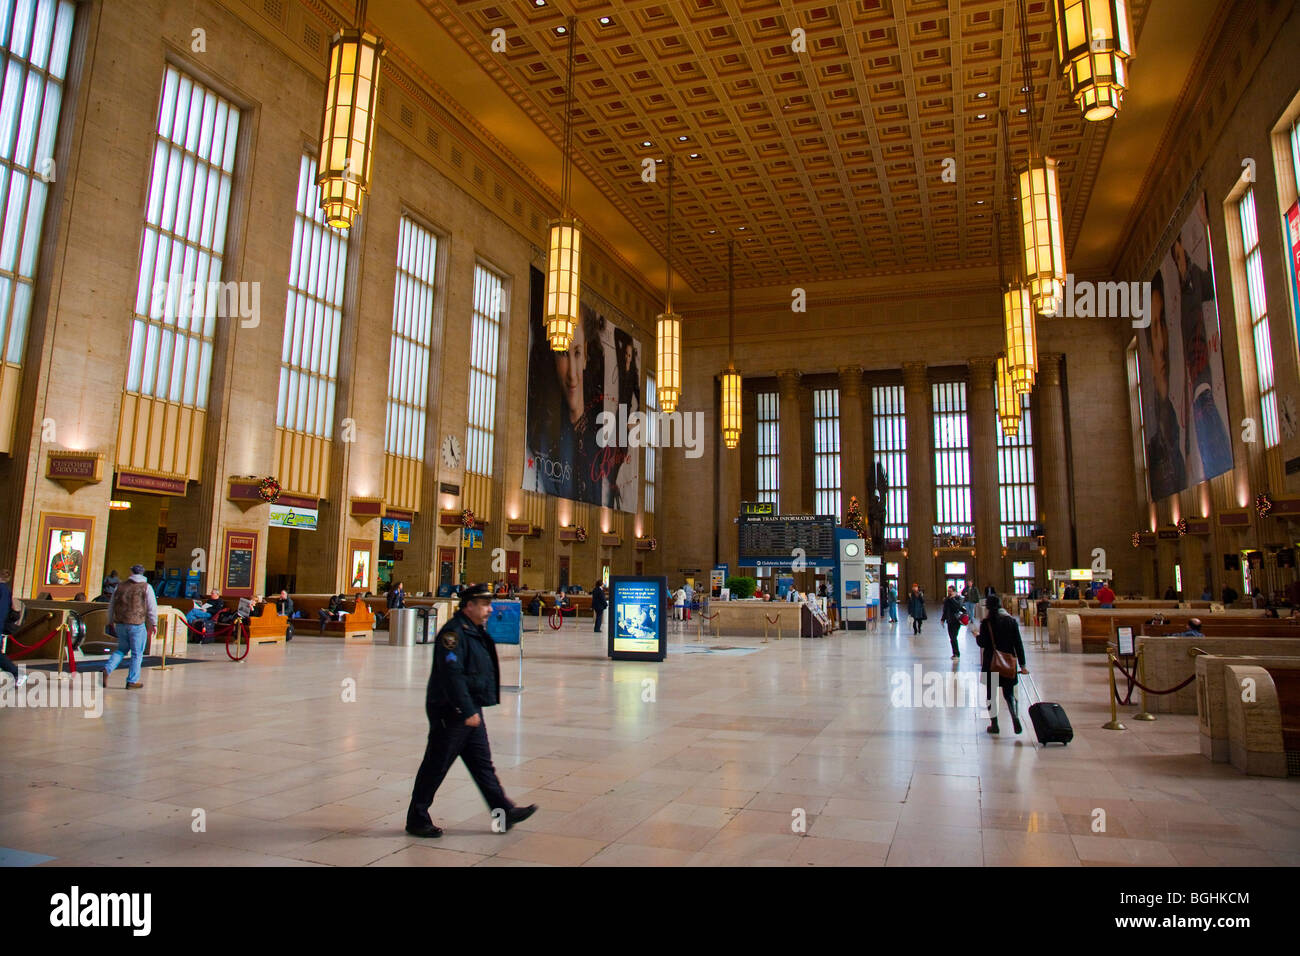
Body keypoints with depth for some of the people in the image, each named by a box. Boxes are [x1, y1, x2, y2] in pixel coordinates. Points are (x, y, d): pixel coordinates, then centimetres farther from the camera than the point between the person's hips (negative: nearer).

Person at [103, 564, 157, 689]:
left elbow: (111, 606, 16)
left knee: (122, 649, 22)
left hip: (120, 624, 4)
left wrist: (111, 622, 27)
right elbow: (152, 607, -5)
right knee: (137, 653, 5)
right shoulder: (146, 587, -1)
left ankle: (107, 669, 1)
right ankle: (132, 681, 8)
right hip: (137, 624, -4)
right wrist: (154, 624, 2)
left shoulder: (120, 586, 10)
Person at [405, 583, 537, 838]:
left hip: (470, 712, 10)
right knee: (436, 766, 2)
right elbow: (452, 674, -25)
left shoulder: (476, 632, 13)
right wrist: (467, 711, -26)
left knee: (482, 764, 12)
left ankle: (504, 812, 17)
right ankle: (417, 820, 16)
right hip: (450, 712, -10)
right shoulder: (453, 632, -18)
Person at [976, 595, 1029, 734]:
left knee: (990, 694, 10)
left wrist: (977, 636, 10)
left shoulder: (986, 622, -10)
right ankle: (1015, 718, -10)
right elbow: (1018, 644, 0)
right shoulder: (1011, 621, 1)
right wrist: (1022, 665, 3)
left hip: (991, 664, -3)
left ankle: (994, 725, 11)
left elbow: (982, 643, -12)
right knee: (1009, 694, 13)